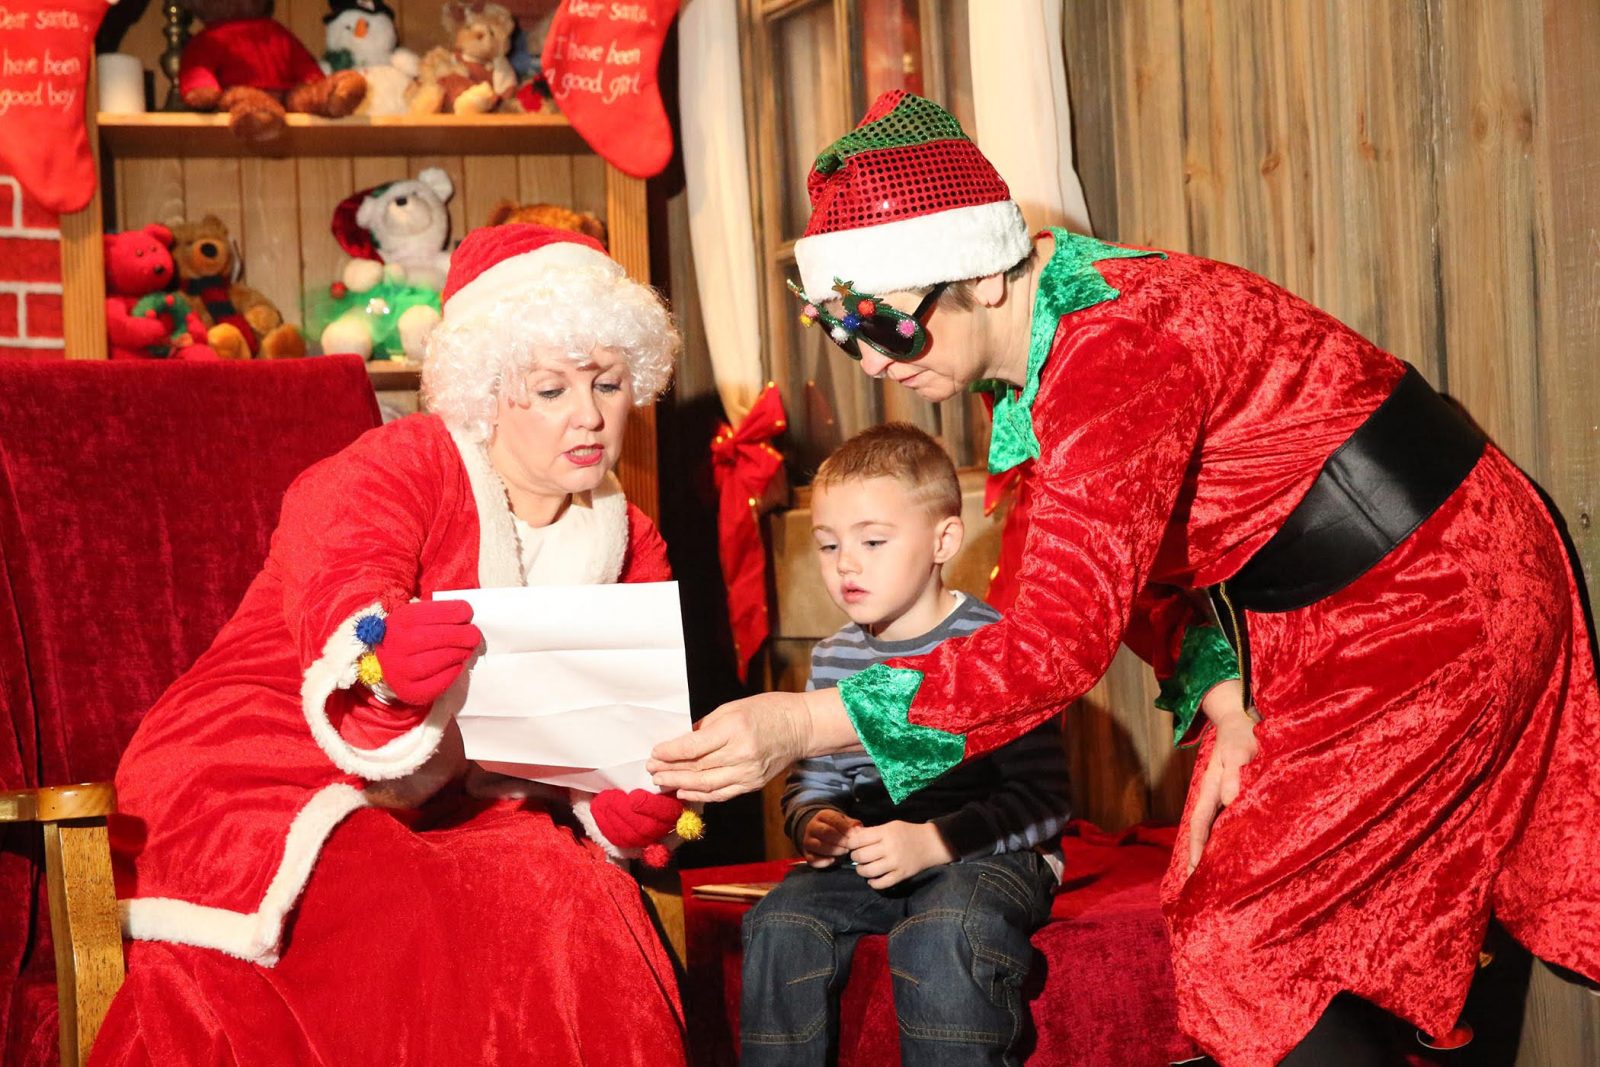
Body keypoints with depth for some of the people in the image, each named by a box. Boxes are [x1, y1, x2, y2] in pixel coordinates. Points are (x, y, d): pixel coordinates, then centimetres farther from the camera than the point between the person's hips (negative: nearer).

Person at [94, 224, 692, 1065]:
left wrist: (637, 801, -17)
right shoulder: (392, 470, -7)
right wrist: (383, 662, -52)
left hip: (444, 809, 5)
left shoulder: (628, 545, 13)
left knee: (571, 893, -28)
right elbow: (342, 600, -26)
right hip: (255, 779, -5)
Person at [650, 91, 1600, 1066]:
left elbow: (1064, 637, -38)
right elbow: (1137, 566, 9)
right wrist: (1229, 709, -8)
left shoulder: (1114, 348, -30)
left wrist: (803, 724, -43)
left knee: (1238, 933, -10)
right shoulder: (1044, 340, 1)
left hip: (1439, 605, -10)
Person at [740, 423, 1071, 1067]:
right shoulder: (833, 658, 11)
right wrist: (812, 823, -7)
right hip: (864, 859, 5)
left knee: (942, 930, -36)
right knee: (781, 922, -21)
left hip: (990, 852, -5)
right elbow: (810, 780, 18)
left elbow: (1043, 800, -13)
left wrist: (934, 841, -23)